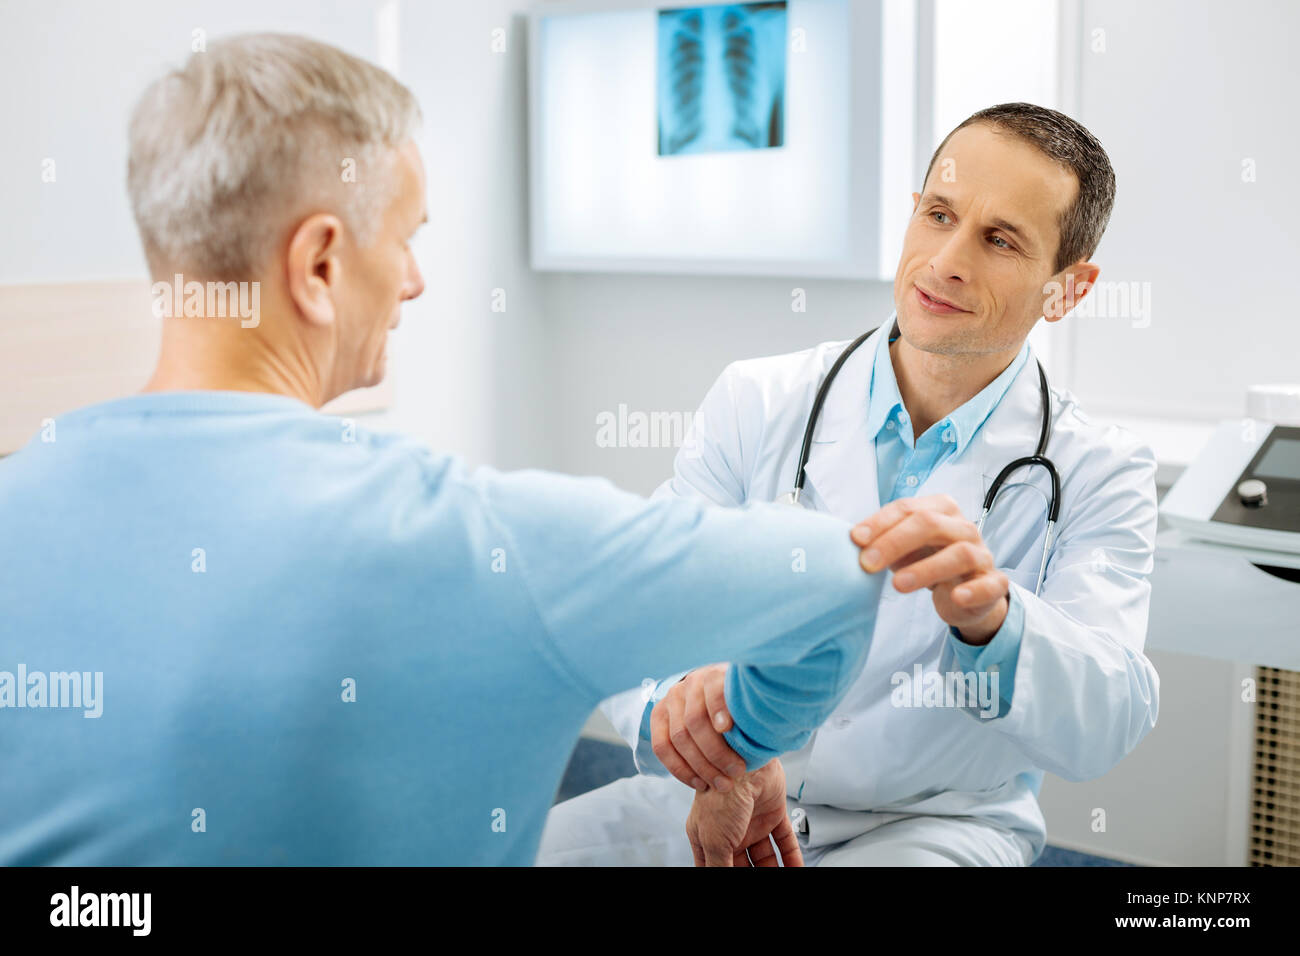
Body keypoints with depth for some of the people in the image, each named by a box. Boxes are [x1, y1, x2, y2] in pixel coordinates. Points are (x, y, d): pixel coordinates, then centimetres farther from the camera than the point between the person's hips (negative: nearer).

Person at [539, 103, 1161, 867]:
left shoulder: (1098, 474, -4)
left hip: (931, 825, -2)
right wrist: (674, 701, -30)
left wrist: (989, 612, -40)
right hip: (715, 799, 3)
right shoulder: (758, 403, 1)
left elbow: (1102, 730, -18)